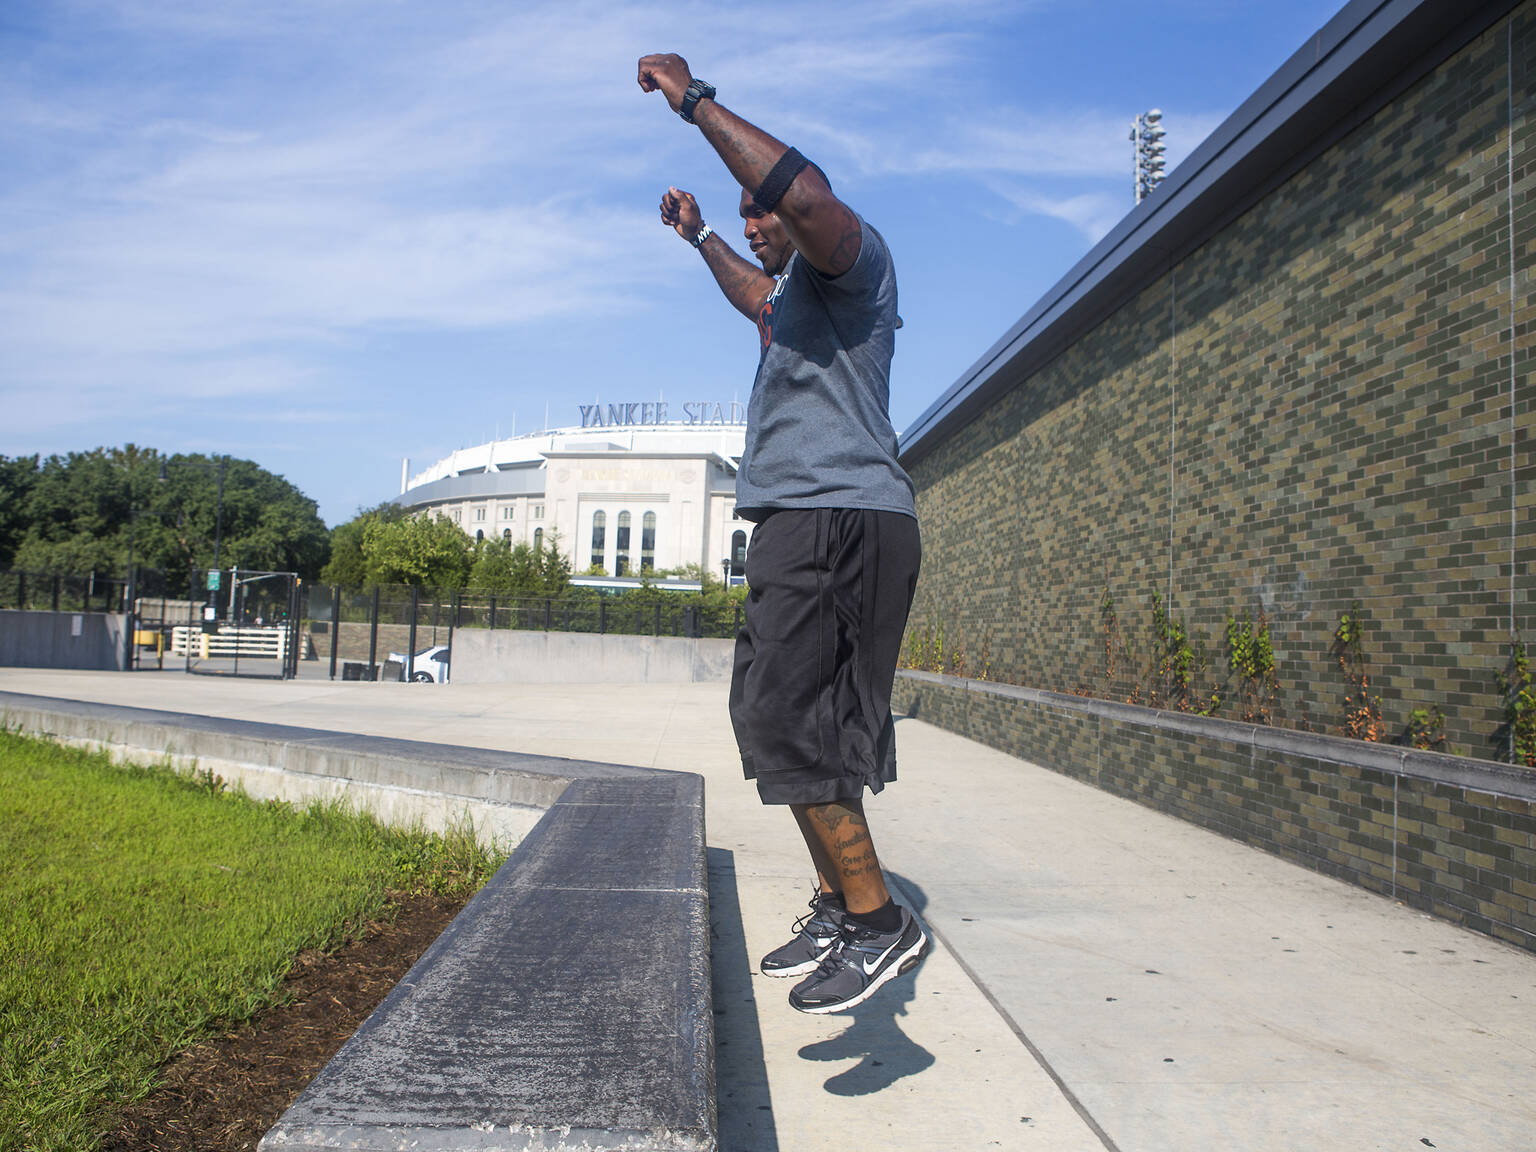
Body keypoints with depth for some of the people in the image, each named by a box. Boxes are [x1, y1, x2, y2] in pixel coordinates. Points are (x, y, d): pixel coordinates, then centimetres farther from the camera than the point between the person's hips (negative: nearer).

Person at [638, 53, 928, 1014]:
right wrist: (699, 238, 57)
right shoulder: (803, 287, 28)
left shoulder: (854, 257, -2)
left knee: (781, 719, -17)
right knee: (816, 734, 12)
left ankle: (878, 923, -11)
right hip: (812, 527, 11)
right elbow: (760, 300, 53)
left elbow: (808, 197, -26)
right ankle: (839, 907, 21)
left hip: (839, 520, -11)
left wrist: (695, 101, -16)